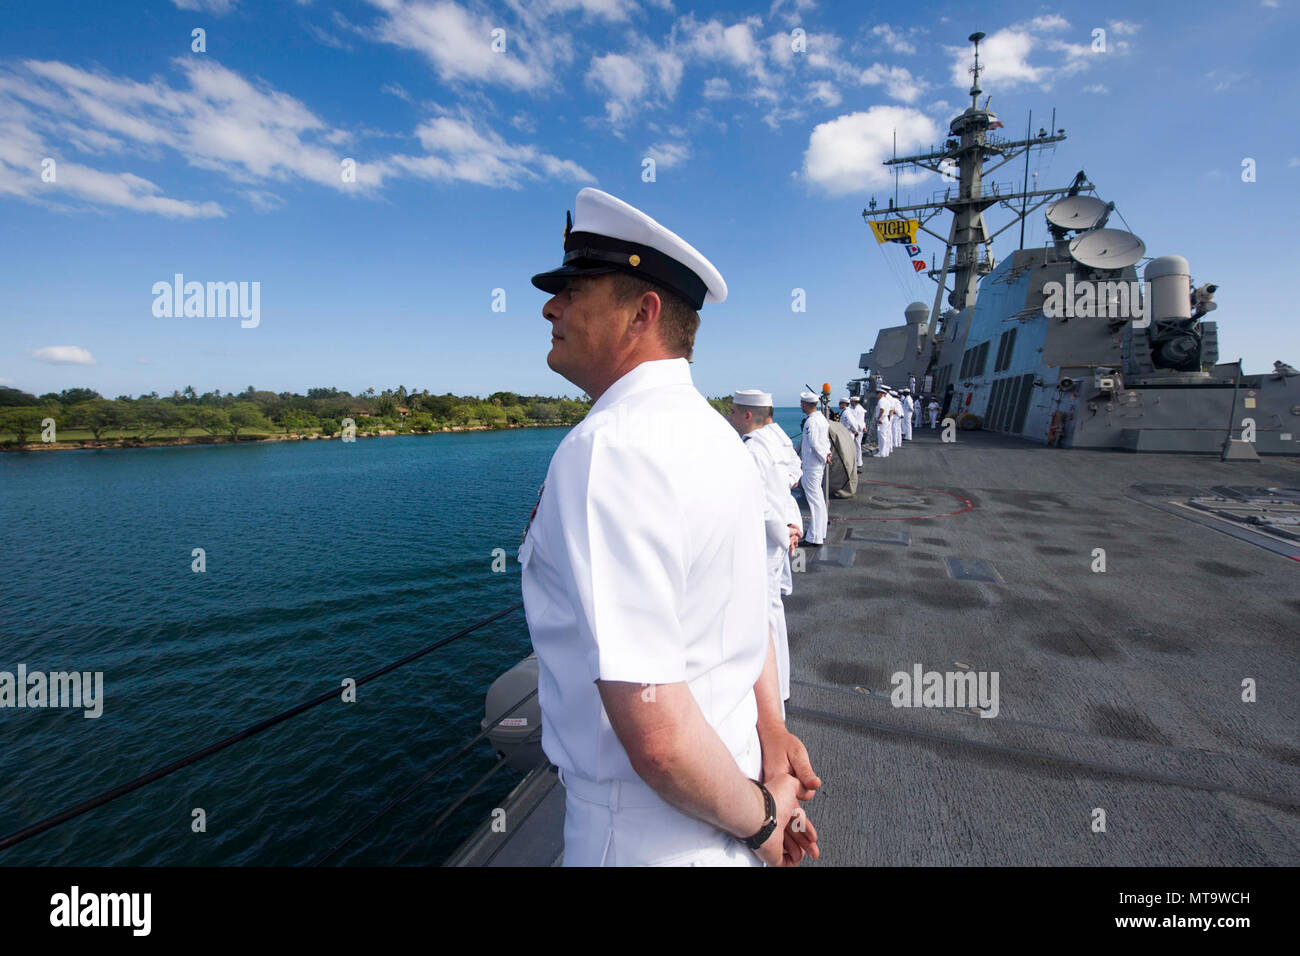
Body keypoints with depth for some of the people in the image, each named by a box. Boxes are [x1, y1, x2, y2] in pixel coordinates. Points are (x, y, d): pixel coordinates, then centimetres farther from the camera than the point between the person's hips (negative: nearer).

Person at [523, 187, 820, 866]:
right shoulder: (713, 435, 2)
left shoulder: (607, 448, -28)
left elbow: (655, 734, -31)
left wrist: (759, 818, -15)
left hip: (644, 835, -8)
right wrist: (772, 735, 6)